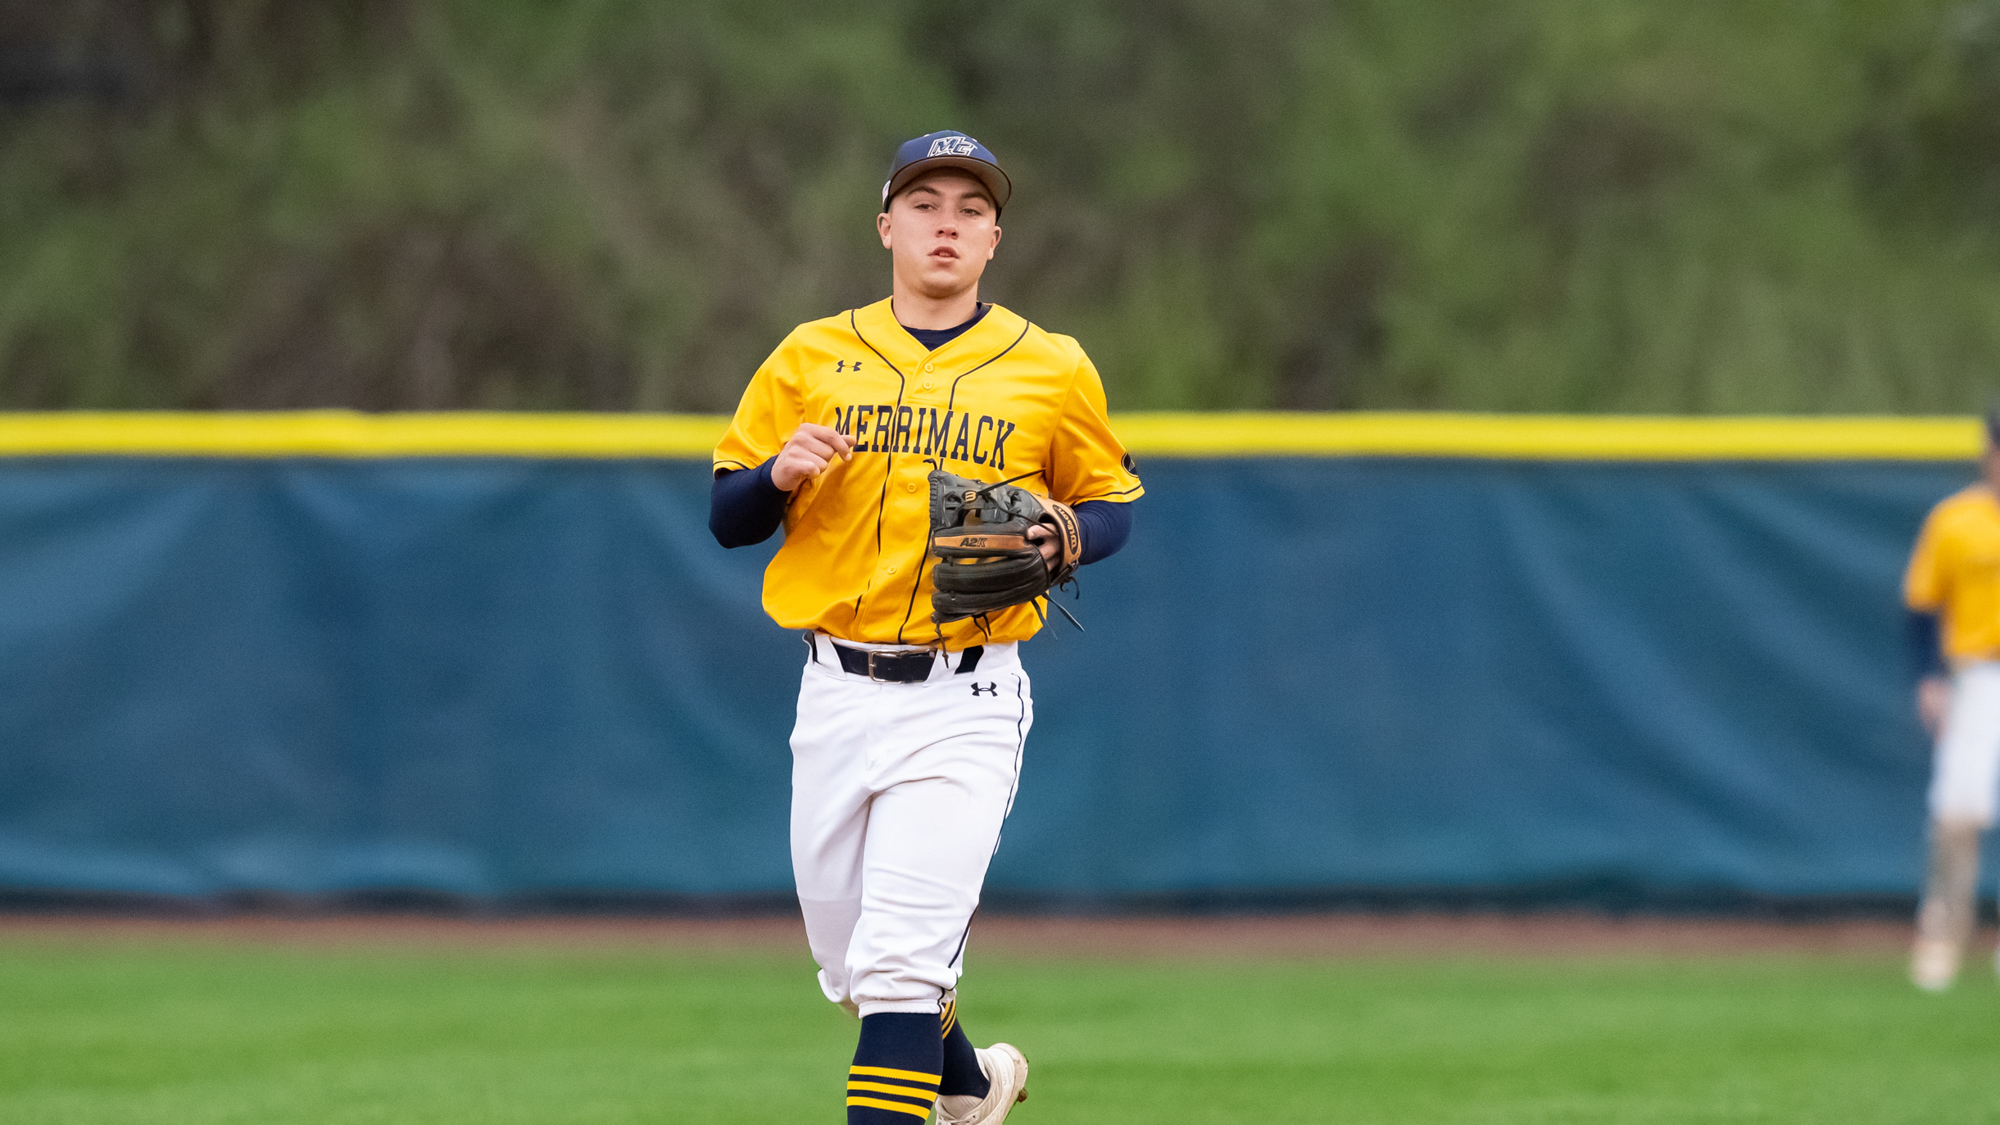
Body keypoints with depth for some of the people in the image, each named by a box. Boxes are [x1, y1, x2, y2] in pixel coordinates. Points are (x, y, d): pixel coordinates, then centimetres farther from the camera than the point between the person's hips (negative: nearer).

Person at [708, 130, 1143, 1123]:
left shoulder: (1052, 370, 2)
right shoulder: (810, 359, 6)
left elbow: (1112, 503, 12)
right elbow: (726, 517, 8)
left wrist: (1058, 539, -10)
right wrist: (780, 476, -14)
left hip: (964, 702, -3)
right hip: (836, 695, 3)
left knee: (901, 959, -15)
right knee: (846, 958, 13)